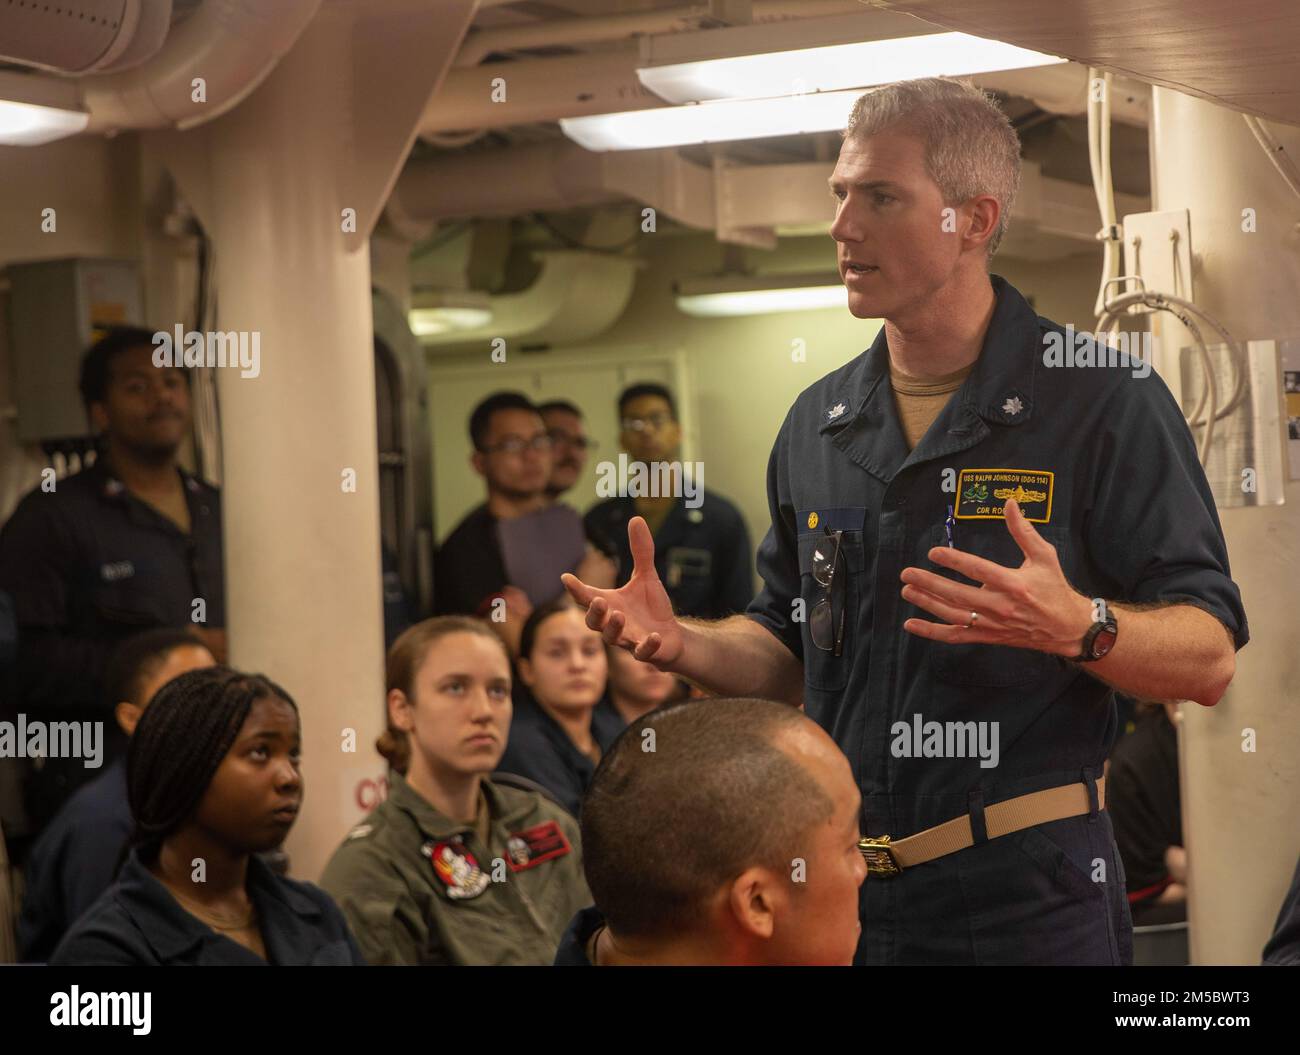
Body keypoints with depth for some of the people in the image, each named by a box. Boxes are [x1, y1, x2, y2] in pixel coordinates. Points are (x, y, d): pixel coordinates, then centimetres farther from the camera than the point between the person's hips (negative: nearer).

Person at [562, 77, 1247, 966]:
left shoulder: (1106, 403, -7)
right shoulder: (817, 425, 10)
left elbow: (1209, 660, -11)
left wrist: (1080, 627, -29)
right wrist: (682, 644, 1)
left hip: (1029, 892, -5)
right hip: (842, 886, 5)